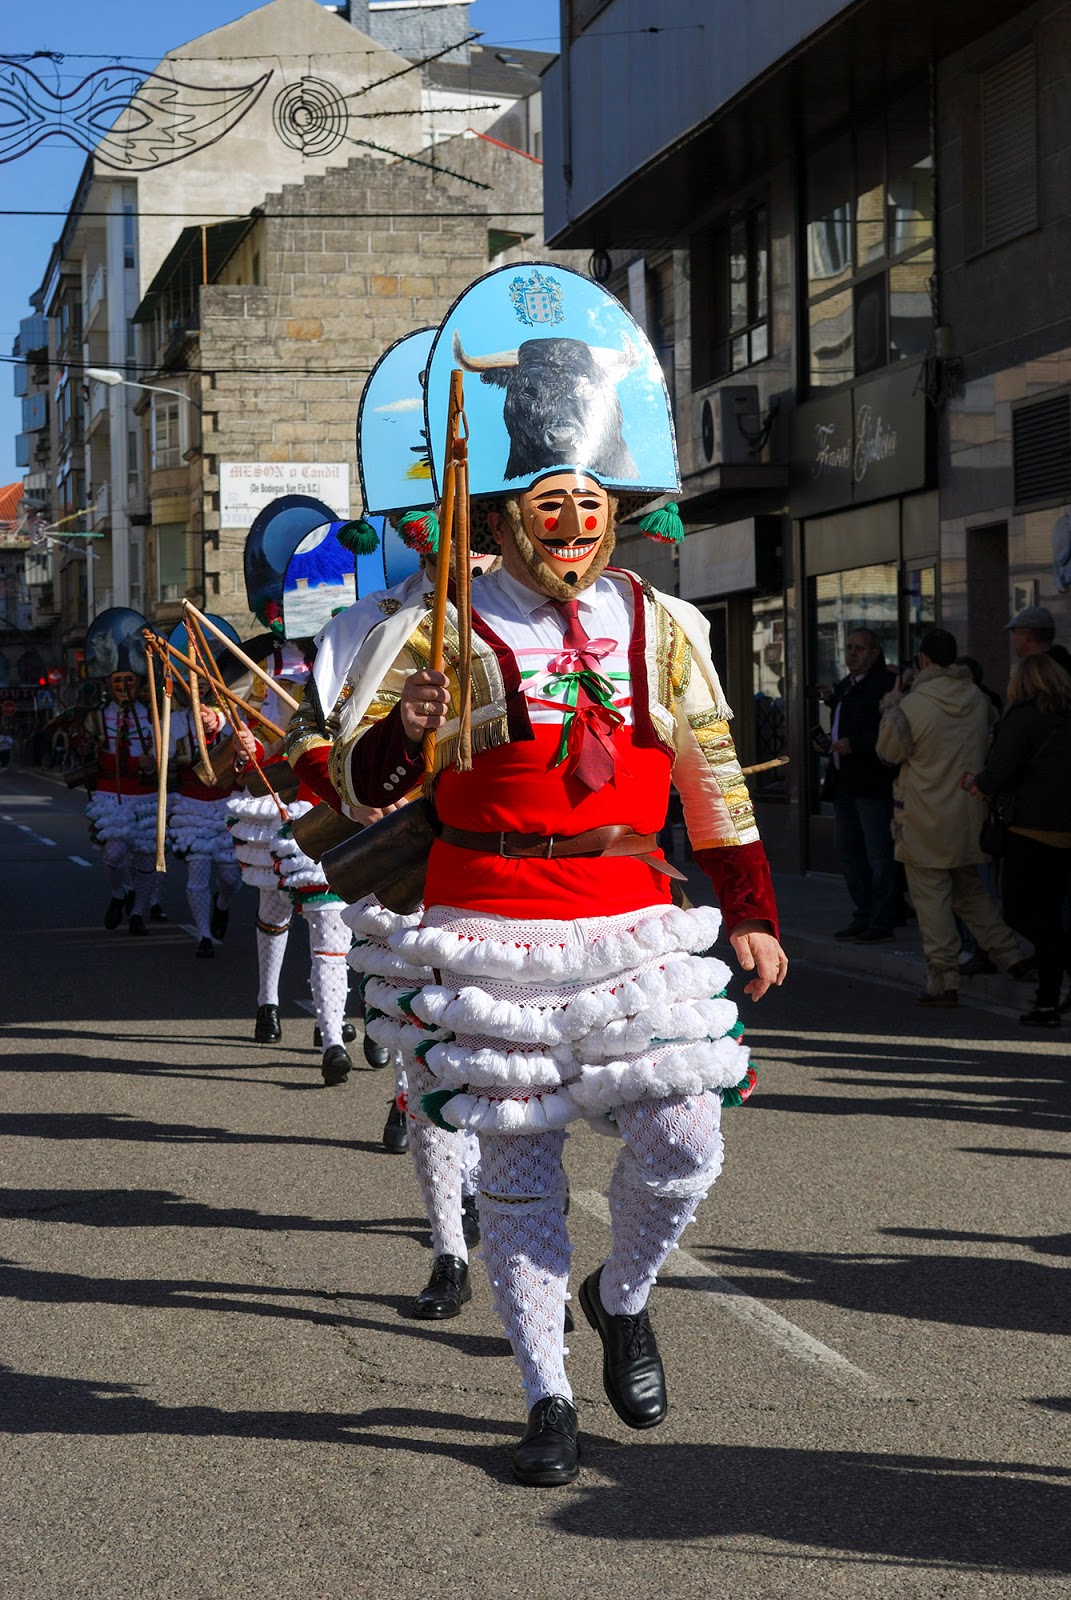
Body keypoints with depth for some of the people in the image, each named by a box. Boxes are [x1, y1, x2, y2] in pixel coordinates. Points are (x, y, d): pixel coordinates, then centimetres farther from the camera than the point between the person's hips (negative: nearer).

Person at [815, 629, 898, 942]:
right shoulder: (844, 687, 18)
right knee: (849, 853, 12)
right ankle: (863, 915, 19)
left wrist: (854, 745, -21)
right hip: (844, 783, 9)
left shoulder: (886, 683, -10)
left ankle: (882, 921, -3)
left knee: (878, 854, -5)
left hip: (872, 783, -9)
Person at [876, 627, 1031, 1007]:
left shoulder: (913, 705, -17)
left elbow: (889, 751, -3)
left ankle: (943, 981, 1)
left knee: (931, 897, 0)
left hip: (926, 820, -6)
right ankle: (1008, 954, 18)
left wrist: (891, 703, 5)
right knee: (969, 890, 21)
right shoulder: (977, 698, 1)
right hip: (968, 815, 6)